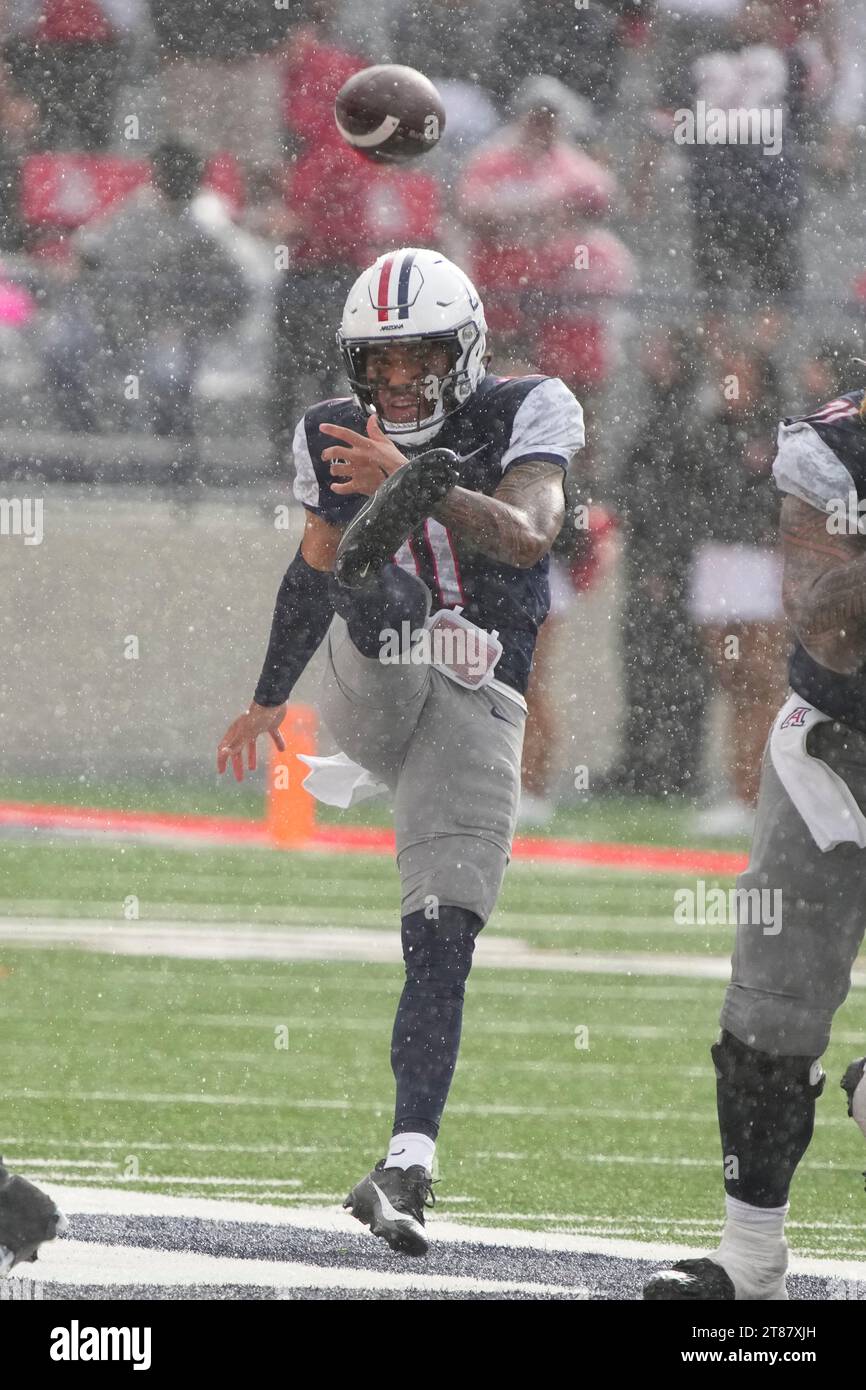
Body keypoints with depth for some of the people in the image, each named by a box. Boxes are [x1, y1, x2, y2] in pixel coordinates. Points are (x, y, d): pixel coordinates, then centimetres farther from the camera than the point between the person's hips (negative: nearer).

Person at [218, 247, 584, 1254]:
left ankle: (408, 1163, -9)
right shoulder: (335, 437, 4)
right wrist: (267, 701, 33)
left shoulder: (527, 414, -7)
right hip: (371, 688, 2)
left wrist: (414, 482, -40)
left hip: (473, 706, -2)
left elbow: (530, 537, -26)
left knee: (442, 942, -9)